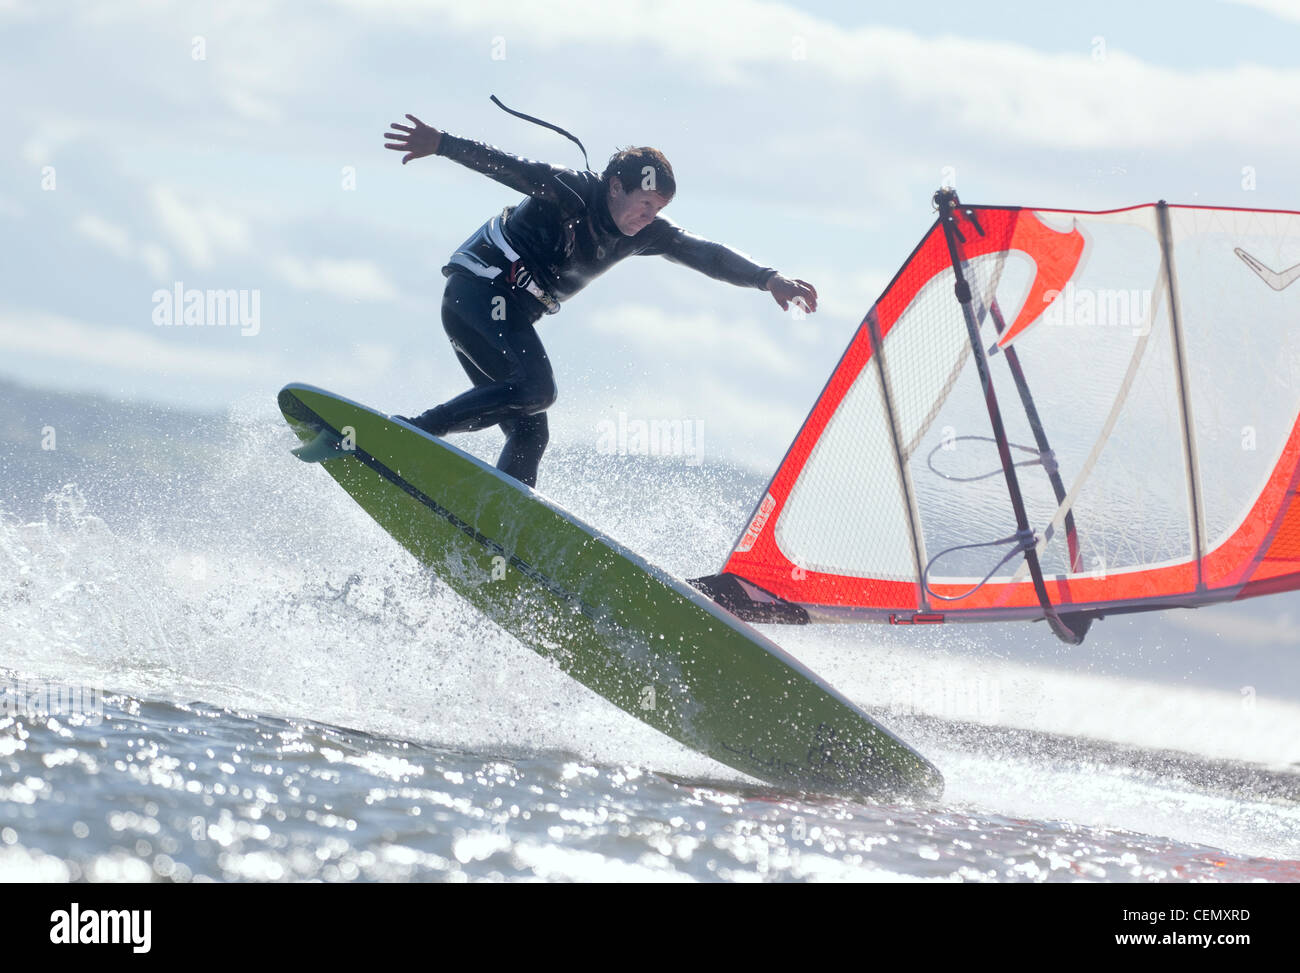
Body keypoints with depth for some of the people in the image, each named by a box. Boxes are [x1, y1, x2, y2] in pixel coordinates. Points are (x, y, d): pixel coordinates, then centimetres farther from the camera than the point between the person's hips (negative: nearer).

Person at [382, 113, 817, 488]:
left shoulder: (645, 232, 6)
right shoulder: (570, 191, -15)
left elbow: (704, 254, 3)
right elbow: (507, 167, -25)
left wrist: (768, 279, -9)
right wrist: (441, 144, -38)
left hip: (510, 315, 9)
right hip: (478, 290, -9)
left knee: (530, 433, 0)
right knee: (536, 388, -28)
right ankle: (413, 432, -29)